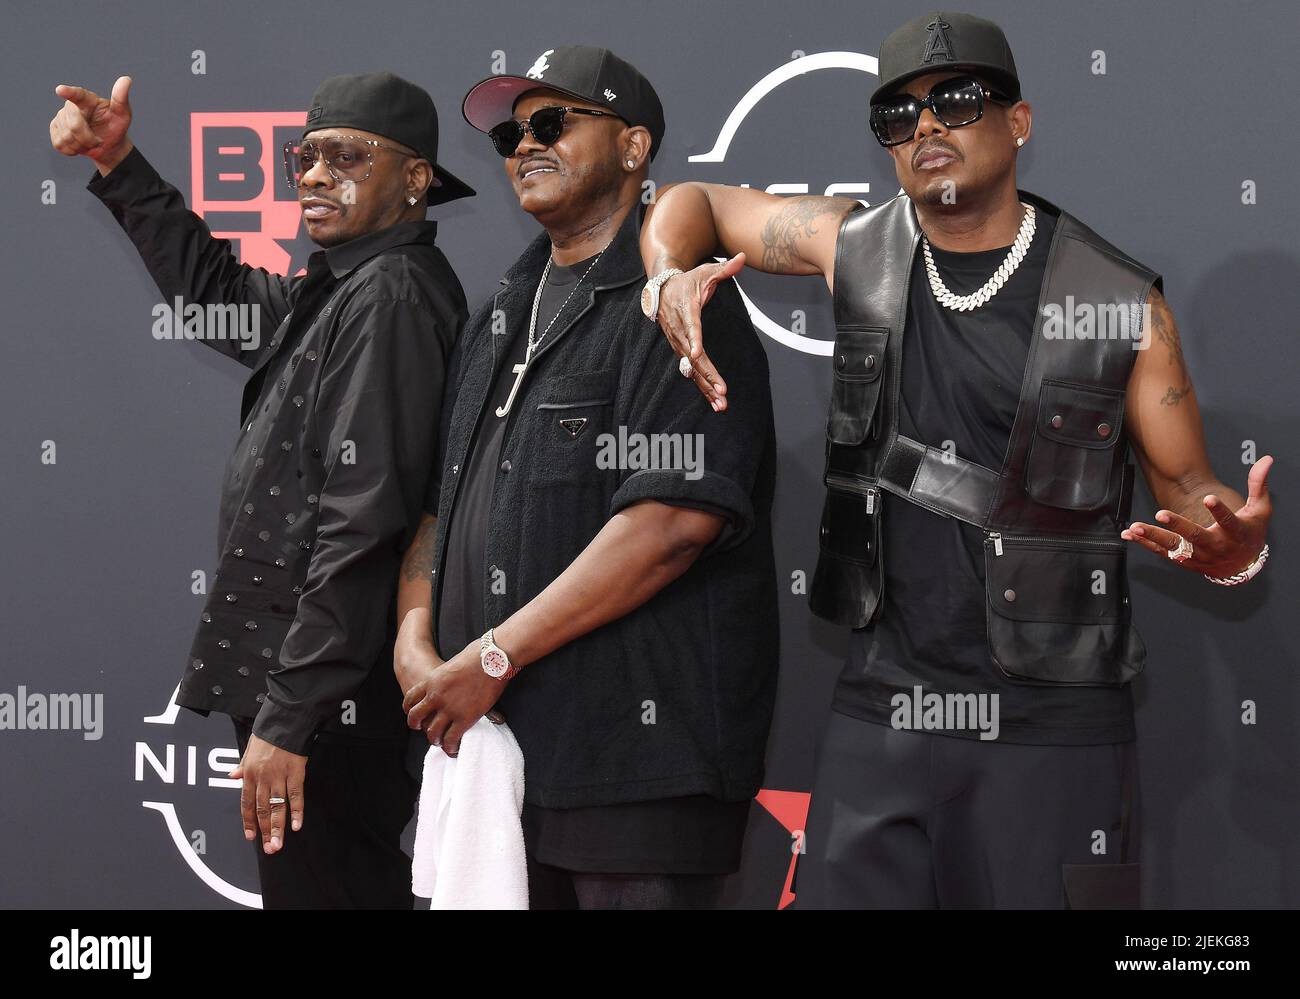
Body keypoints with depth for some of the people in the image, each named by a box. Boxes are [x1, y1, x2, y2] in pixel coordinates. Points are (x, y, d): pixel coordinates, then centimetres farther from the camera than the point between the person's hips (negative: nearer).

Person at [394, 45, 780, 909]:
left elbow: (671, 522, -19)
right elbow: (441, 504, 20)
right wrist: (414, 638, 0)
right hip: (497, 743, 8)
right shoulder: (502, 318, 20)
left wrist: (493, 657, -17)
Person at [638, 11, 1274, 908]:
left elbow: (1186, 481, 2)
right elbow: (694, 203, 18)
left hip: (1053, 731, -3)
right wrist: (671, 285, -4)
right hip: (881, 716, 3)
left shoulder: (1121, 303, -4)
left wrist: (1235, 546, -22)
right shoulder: (859, 251, 4)